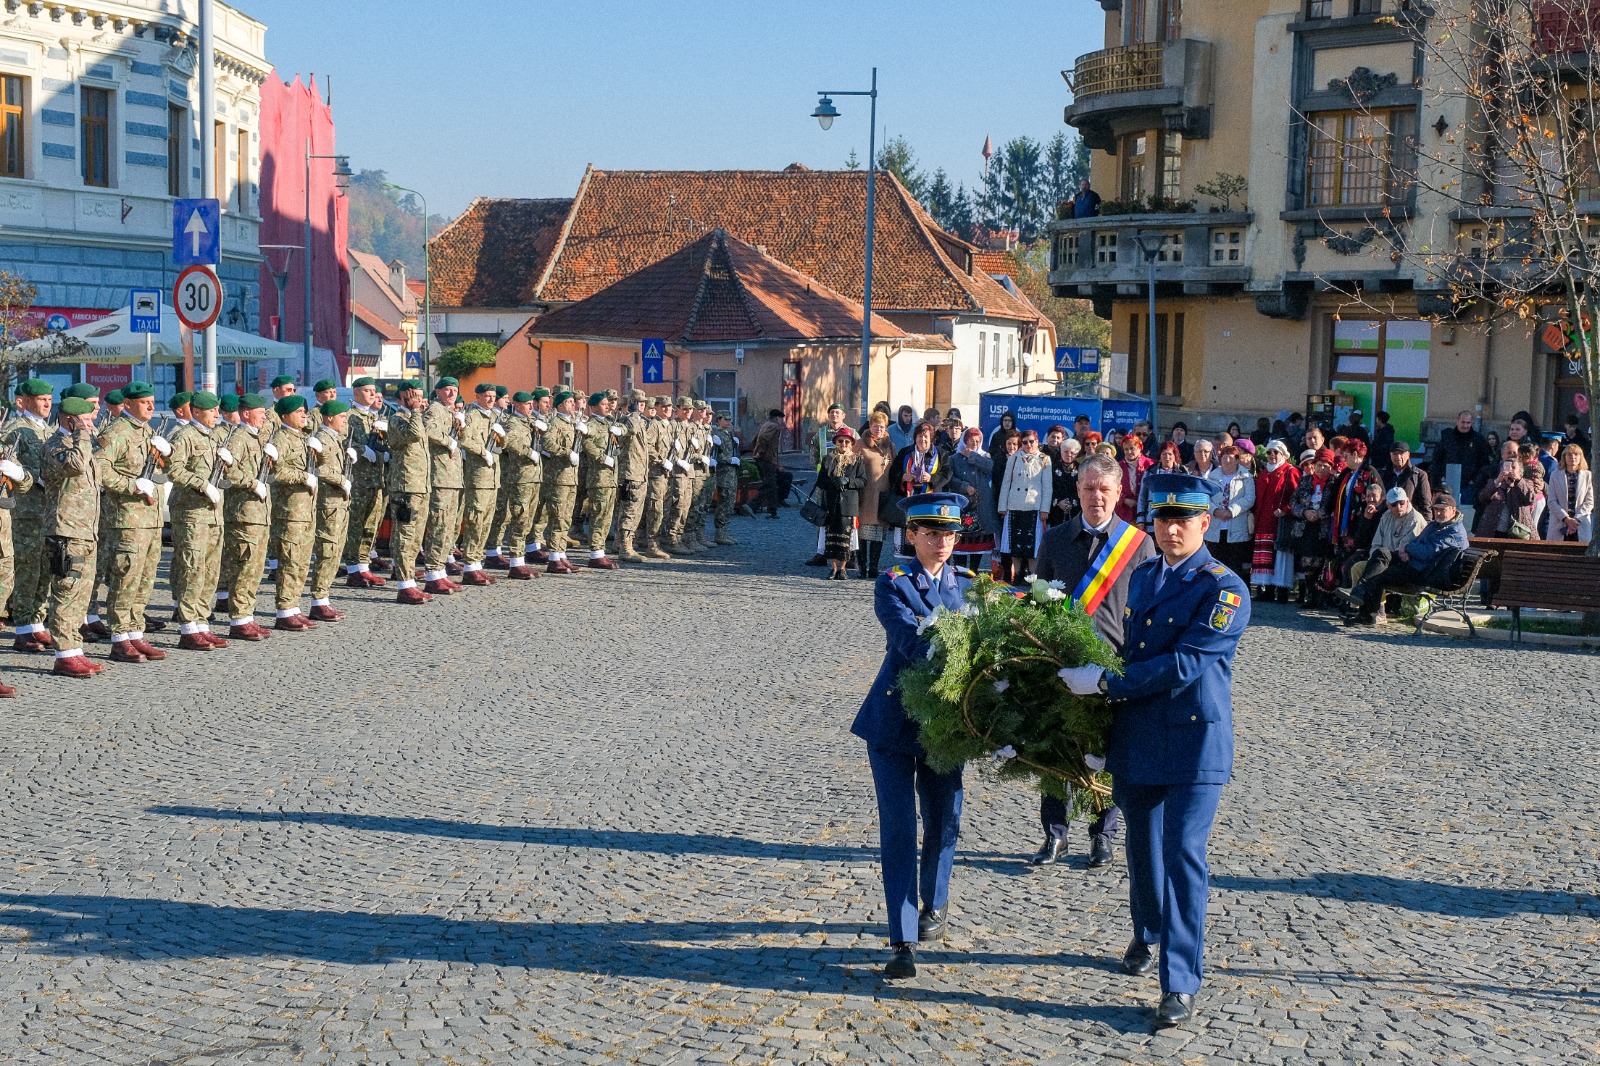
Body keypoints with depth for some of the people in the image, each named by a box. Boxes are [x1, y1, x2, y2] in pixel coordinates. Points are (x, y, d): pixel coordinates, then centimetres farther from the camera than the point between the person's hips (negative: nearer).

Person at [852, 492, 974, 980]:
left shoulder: (967, 585, 7)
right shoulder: (893, 584, -6)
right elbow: (911, 642, -21)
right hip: (895, 719, -4)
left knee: (943, 821, 15)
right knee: (897, 829, -6)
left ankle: (934, 905, 40)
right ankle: (903, 942, -5)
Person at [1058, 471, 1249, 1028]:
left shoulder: (1224, 590, -13)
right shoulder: (1140, 577, 10)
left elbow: (1184, 665, -21)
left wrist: (1104, 683, -21)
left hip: (1193, 742, -6)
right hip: (1135, 738, 6)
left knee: (1183, 853, -9)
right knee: (1142, 844, 19)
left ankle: (1180, 983, -4)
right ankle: (1147, 934, 43)